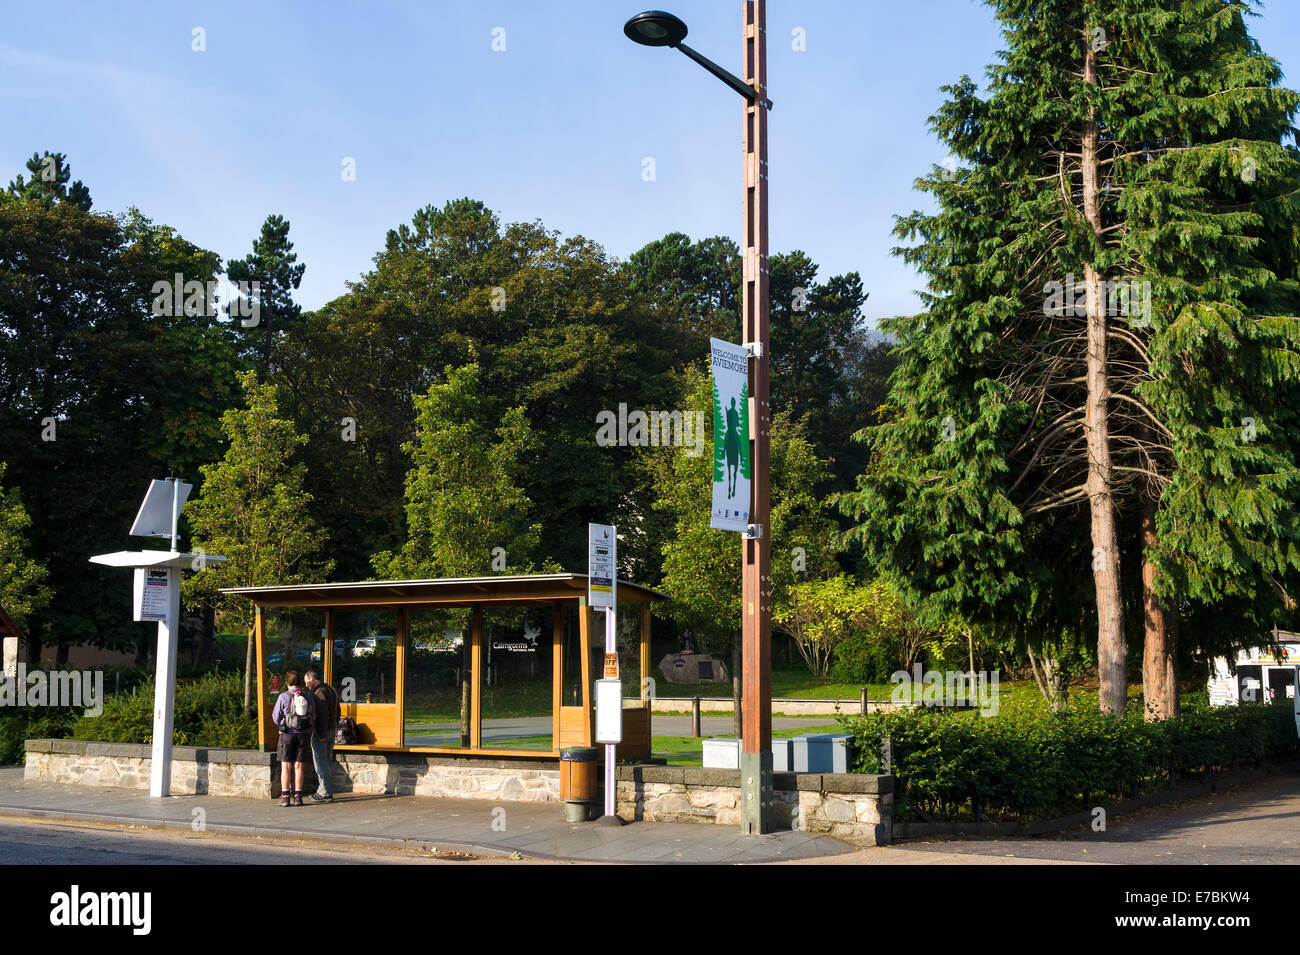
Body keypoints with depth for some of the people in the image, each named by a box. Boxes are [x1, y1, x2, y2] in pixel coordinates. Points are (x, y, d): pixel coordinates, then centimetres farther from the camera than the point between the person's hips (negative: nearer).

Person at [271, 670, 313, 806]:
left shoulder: (283, 697, -9)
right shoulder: (307, 696, 0)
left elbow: (275, 717, -3)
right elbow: (312, 717, 4)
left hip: (287, 734, -3)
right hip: (303, 734, 3)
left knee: (286, 766, 3)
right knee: (298, 766, 8)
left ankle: (285, 796, 1)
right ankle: (298, 796, 8)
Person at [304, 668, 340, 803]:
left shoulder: (319, 693, -16)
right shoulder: (331, 689, 14)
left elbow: (323, 715, -22)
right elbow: (337, 710, 18)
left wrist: (321, 734, -20)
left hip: (321, 732, -9)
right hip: (331, 730, 9)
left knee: (321, 762, -4)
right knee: (325, 761, 15)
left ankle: (326, 793, -3)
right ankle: (324, 790, 20)